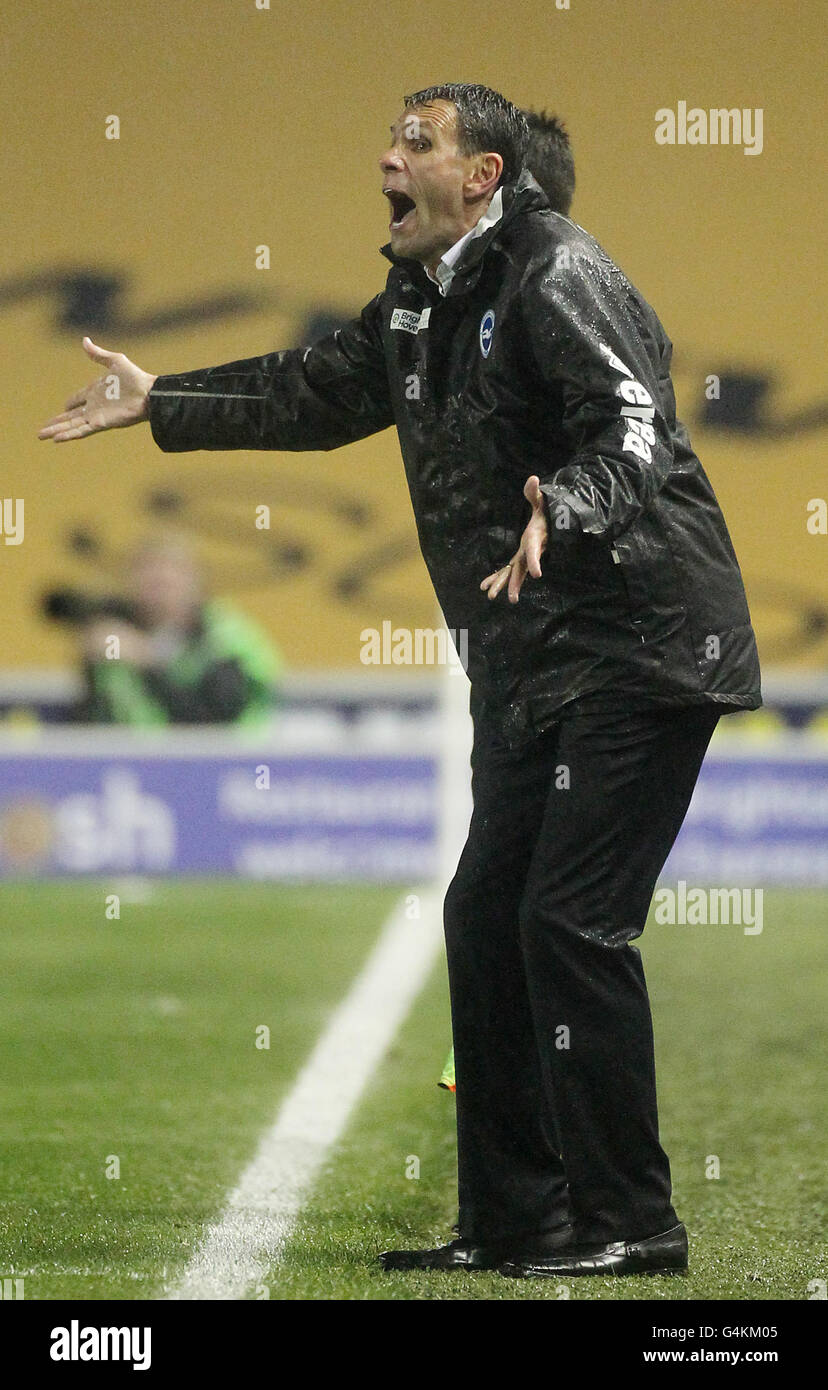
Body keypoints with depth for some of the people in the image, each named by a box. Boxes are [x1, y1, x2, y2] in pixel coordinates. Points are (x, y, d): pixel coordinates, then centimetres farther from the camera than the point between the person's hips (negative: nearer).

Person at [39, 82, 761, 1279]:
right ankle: (515, 1219, 17)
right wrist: (161, 403, 33)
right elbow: (315, 392, 30)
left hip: (637, 650, -10)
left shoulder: (557, 276, -15)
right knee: (487, 917, 10)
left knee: (571, 921, -13)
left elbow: (635, 427, -27)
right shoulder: (419, 307, 14)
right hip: (529, 667, 10)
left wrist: (563, 512, -46)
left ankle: (630, 1220, -5)